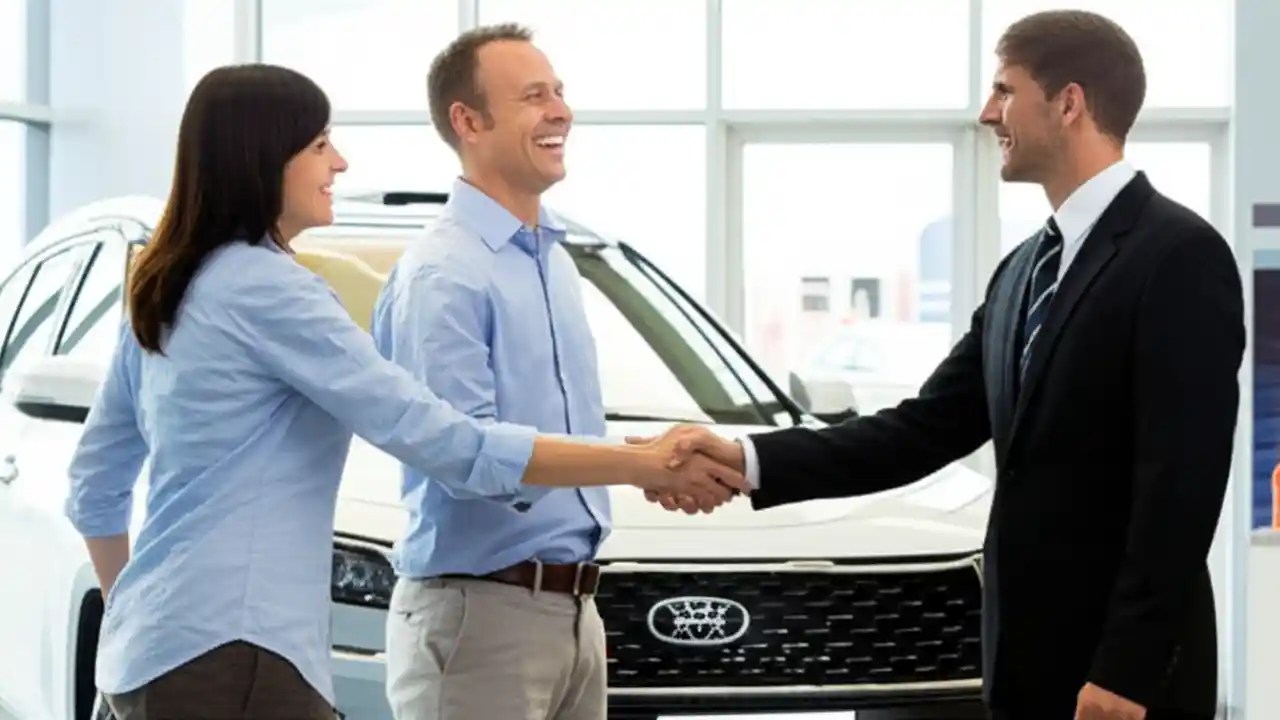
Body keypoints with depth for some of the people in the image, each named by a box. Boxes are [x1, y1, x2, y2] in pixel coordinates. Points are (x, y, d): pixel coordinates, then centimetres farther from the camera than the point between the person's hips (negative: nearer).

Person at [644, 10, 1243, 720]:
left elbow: (1182, 480, -18)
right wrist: (750, 459, 2)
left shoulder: (1179, 257, -13)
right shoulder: (1024, 270, 16)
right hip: (1030, 662, 9)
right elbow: (929, 427, 13)